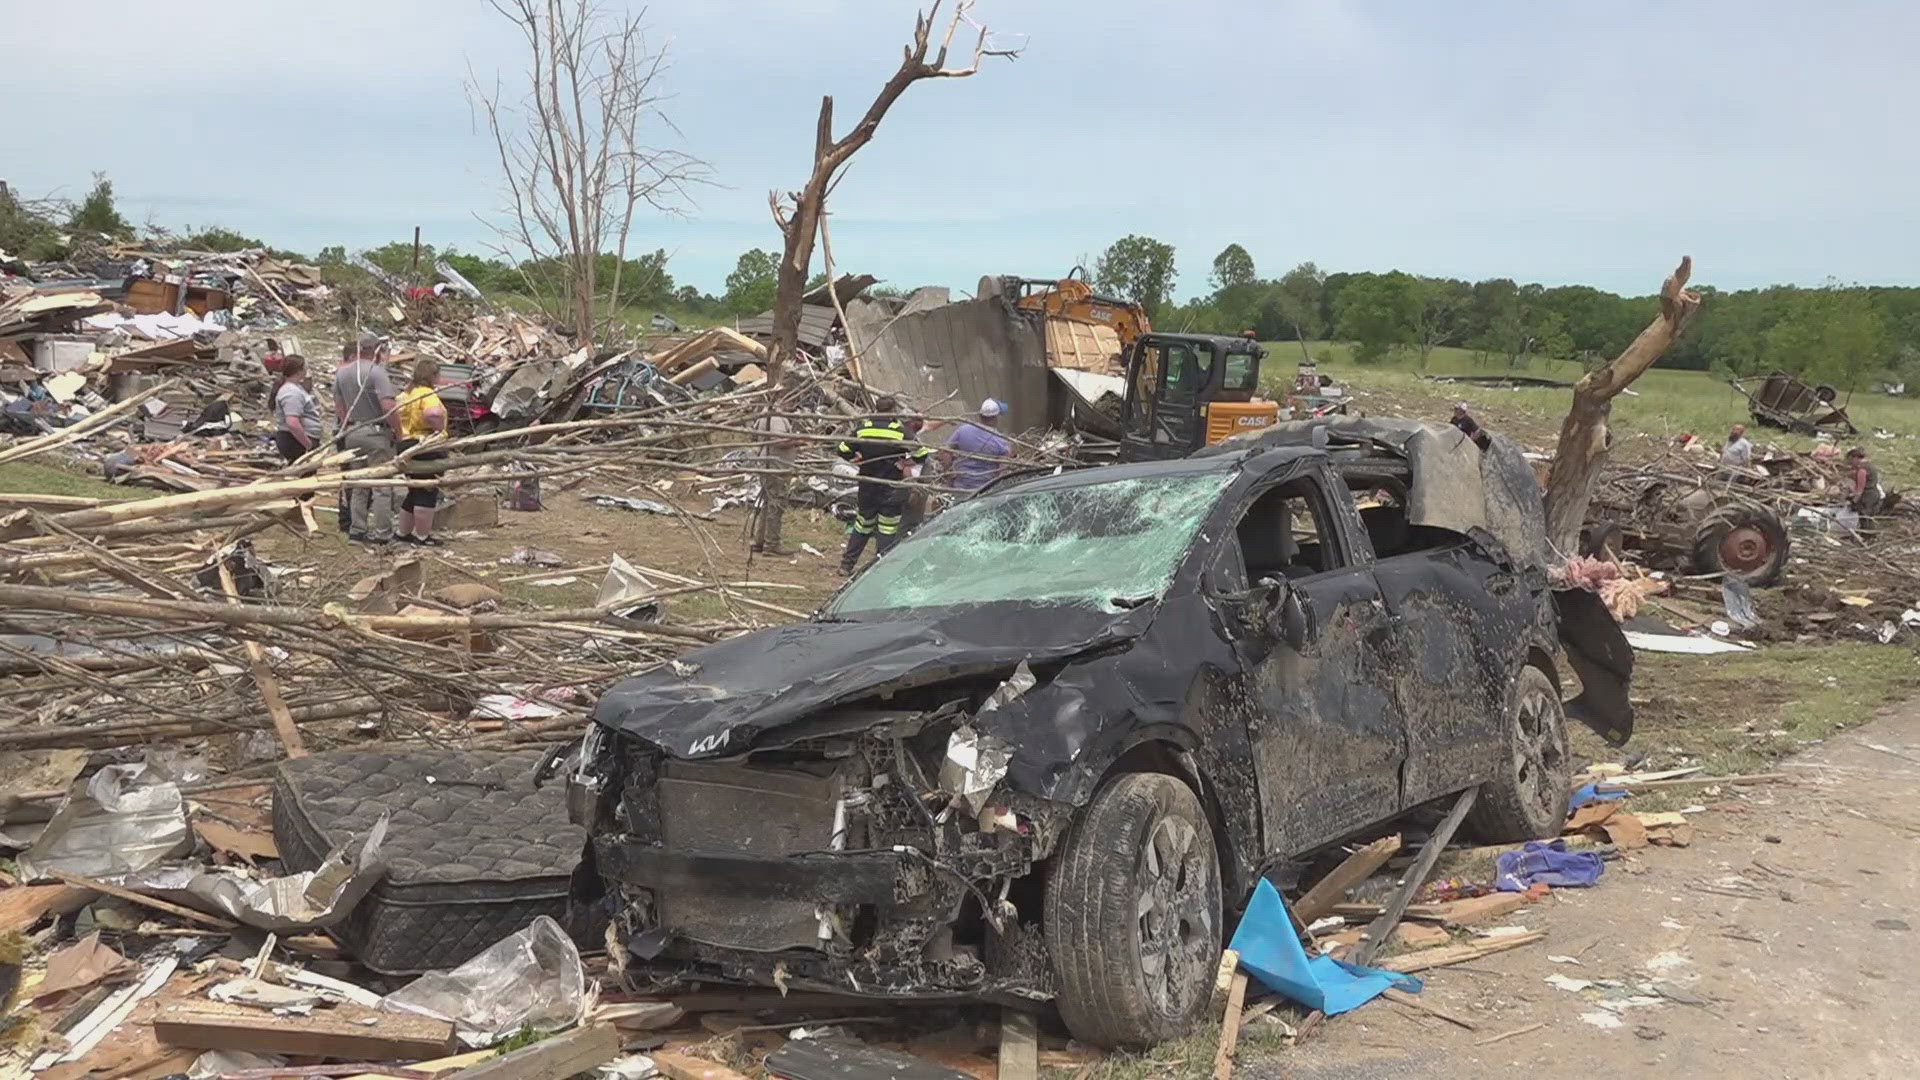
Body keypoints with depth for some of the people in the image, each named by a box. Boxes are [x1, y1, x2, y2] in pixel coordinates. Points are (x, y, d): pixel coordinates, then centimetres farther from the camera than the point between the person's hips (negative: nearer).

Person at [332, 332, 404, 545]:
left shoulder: (341, 373, 9)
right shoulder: (376, 372, -14)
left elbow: (339, 407, 14)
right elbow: (388, 407, -22)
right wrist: (398, 432, -12)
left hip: (352, 433, 7)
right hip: (375, 432, -7)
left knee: (359, 484, 15)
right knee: (382, 485, -3)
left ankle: (357, 530, 16)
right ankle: (381, 533, -4)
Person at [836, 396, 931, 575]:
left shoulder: (863, 429, -4)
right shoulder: (901, 431, -12)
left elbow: (843, 451, 1)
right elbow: (920, 455, -10)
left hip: (867, 488, 3)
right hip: (892, 491, -3)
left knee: (862, 526, 18)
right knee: (888, 531, 5)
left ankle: (847, 565, 22)